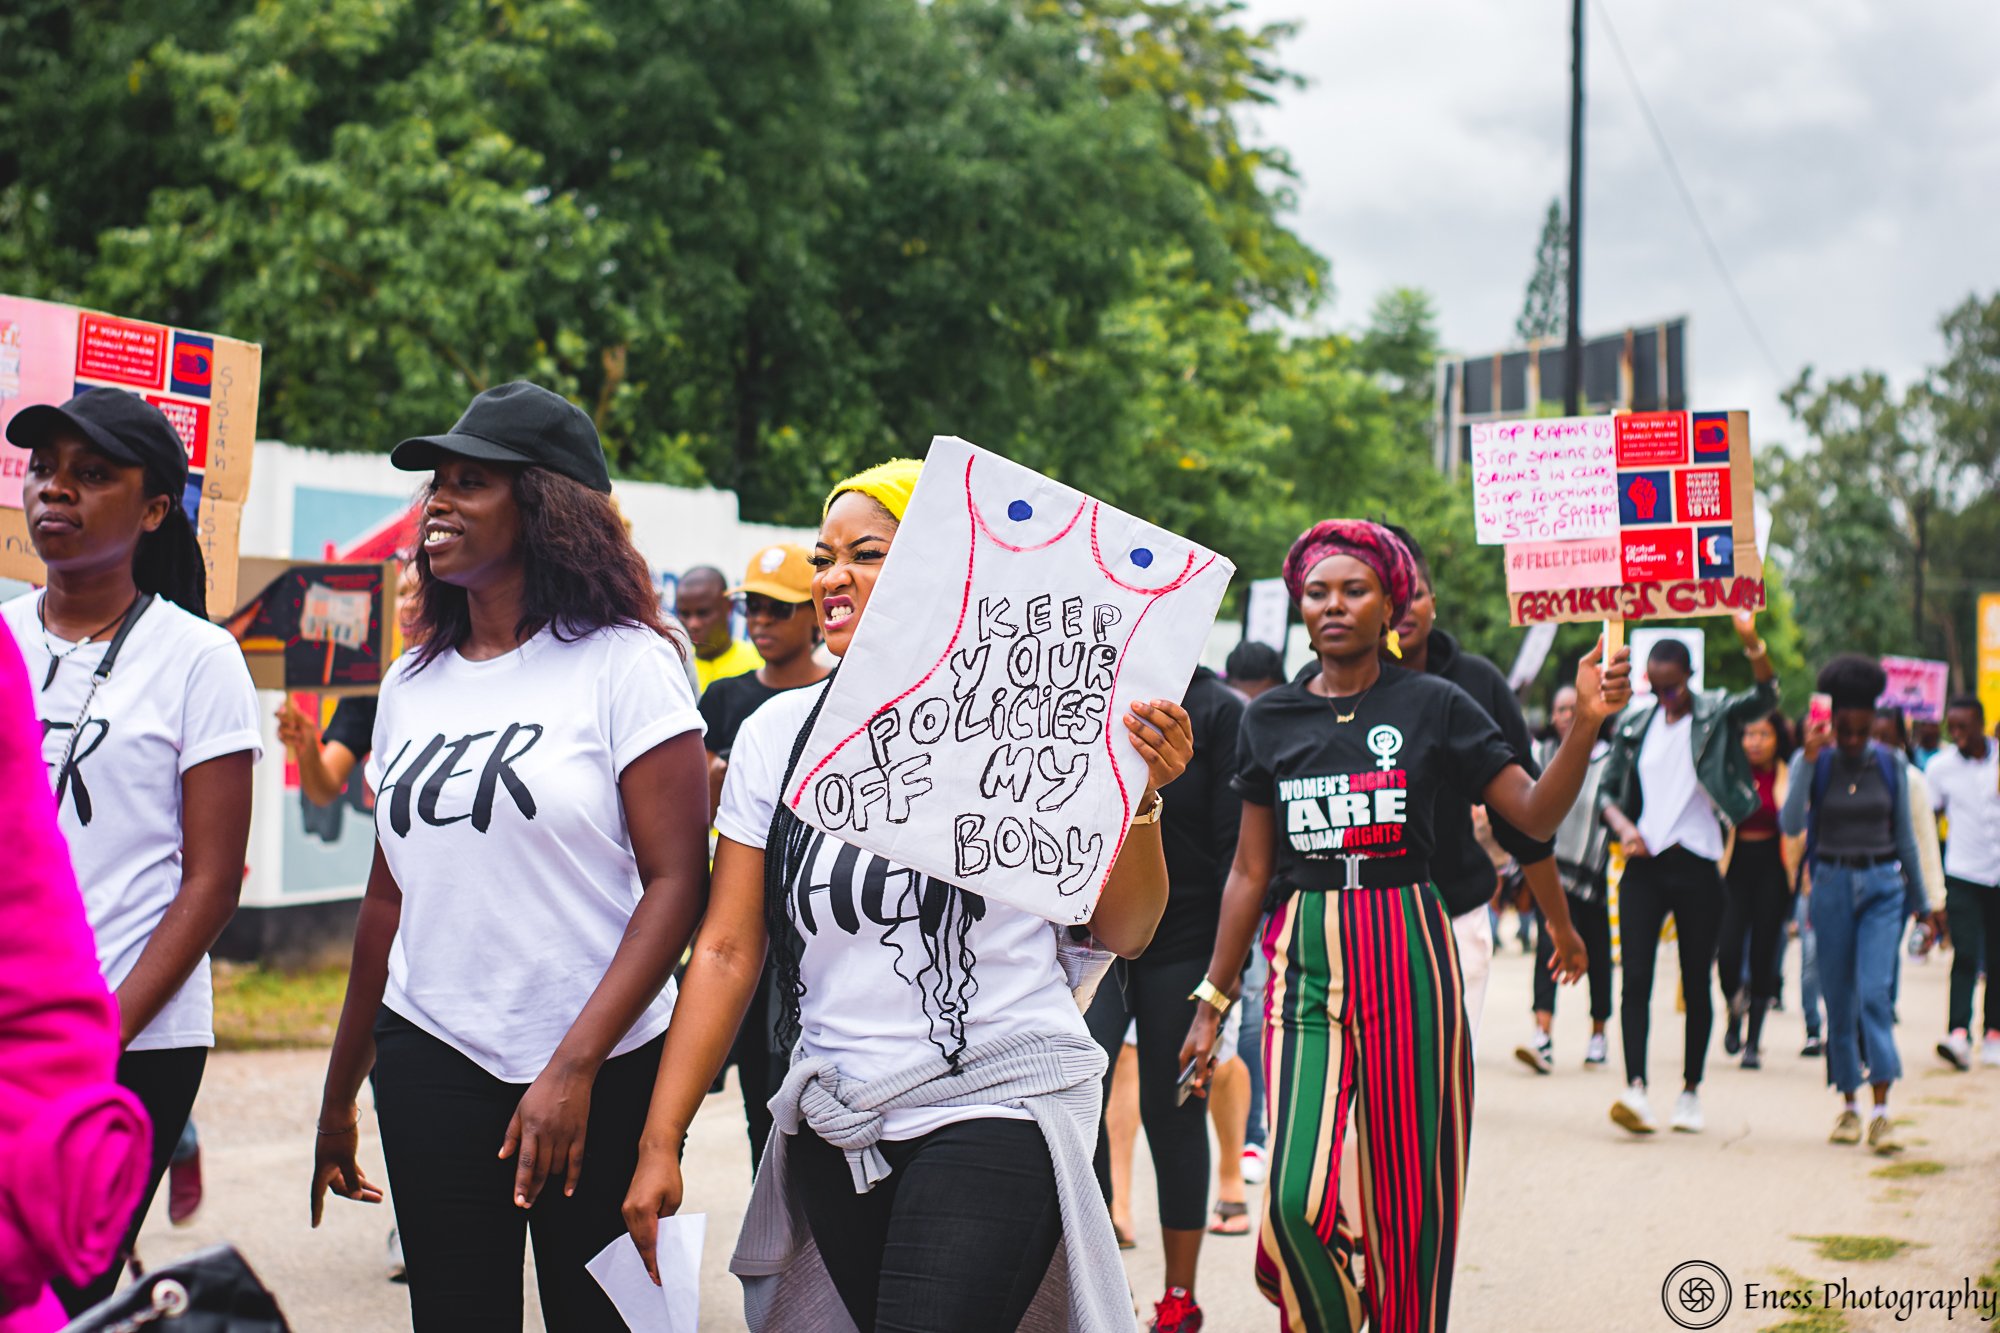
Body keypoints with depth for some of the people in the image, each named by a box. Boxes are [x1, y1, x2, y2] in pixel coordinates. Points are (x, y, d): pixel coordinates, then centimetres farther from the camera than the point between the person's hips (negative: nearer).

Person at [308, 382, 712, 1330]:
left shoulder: (622, 663, -6)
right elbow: (390, 898, 17)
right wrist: (339, 1093, 19)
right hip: (429, 1064, 4)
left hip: (603, 1072, -4)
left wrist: (575, 1065, -18)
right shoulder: (411, 683, 11)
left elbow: (678, 880, -11)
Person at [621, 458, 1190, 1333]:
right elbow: (727, 951, 7)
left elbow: (1122, 932, 2)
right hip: (837, 1129, 4)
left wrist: (1141, 795, -15)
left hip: (995, 1111, -4)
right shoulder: (777, 734, 7)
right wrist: (661, 1142, 3)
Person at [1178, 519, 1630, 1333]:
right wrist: (1213, 999, 10)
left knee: (1410, 1189, 2)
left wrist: (1586, 720, -17)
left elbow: (1536, 815, -2)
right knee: (1294, 1199, -11)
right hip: (1303, 960, 1)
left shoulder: (1432, 706, 3)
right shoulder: (1272, 717, 9)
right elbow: (1250, 872, 11)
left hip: (1406, 959, -1)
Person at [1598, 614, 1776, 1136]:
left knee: (1697, 983, 5)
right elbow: (1607, 789, 15)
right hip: (1644, 864, 2)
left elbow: (1766, 698, -19)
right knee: (1636, 977, -10)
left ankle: (1690, 1092, 17)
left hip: (1697, 865, -2)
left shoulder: (1715, 715, 0)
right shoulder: (1634, 725, 9)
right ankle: (1635, 1088, -17)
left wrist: (1752, 643, -37)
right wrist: (1623, 826, -7)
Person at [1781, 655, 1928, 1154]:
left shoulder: (1891, 765, 3)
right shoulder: (1813, 762, -2)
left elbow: (1904, 836, 12)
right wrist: (1809, 757, -22)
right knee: (1839, 1000, 5)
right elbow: (1792, 824, -18)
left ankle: (1882, 1112, -14)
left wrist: (1918, 900, 16)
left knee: (1875, 991, -14)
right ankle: (1849, 1107, 19)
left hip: (1882, 886, 0)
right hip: (1832, 884, 0)